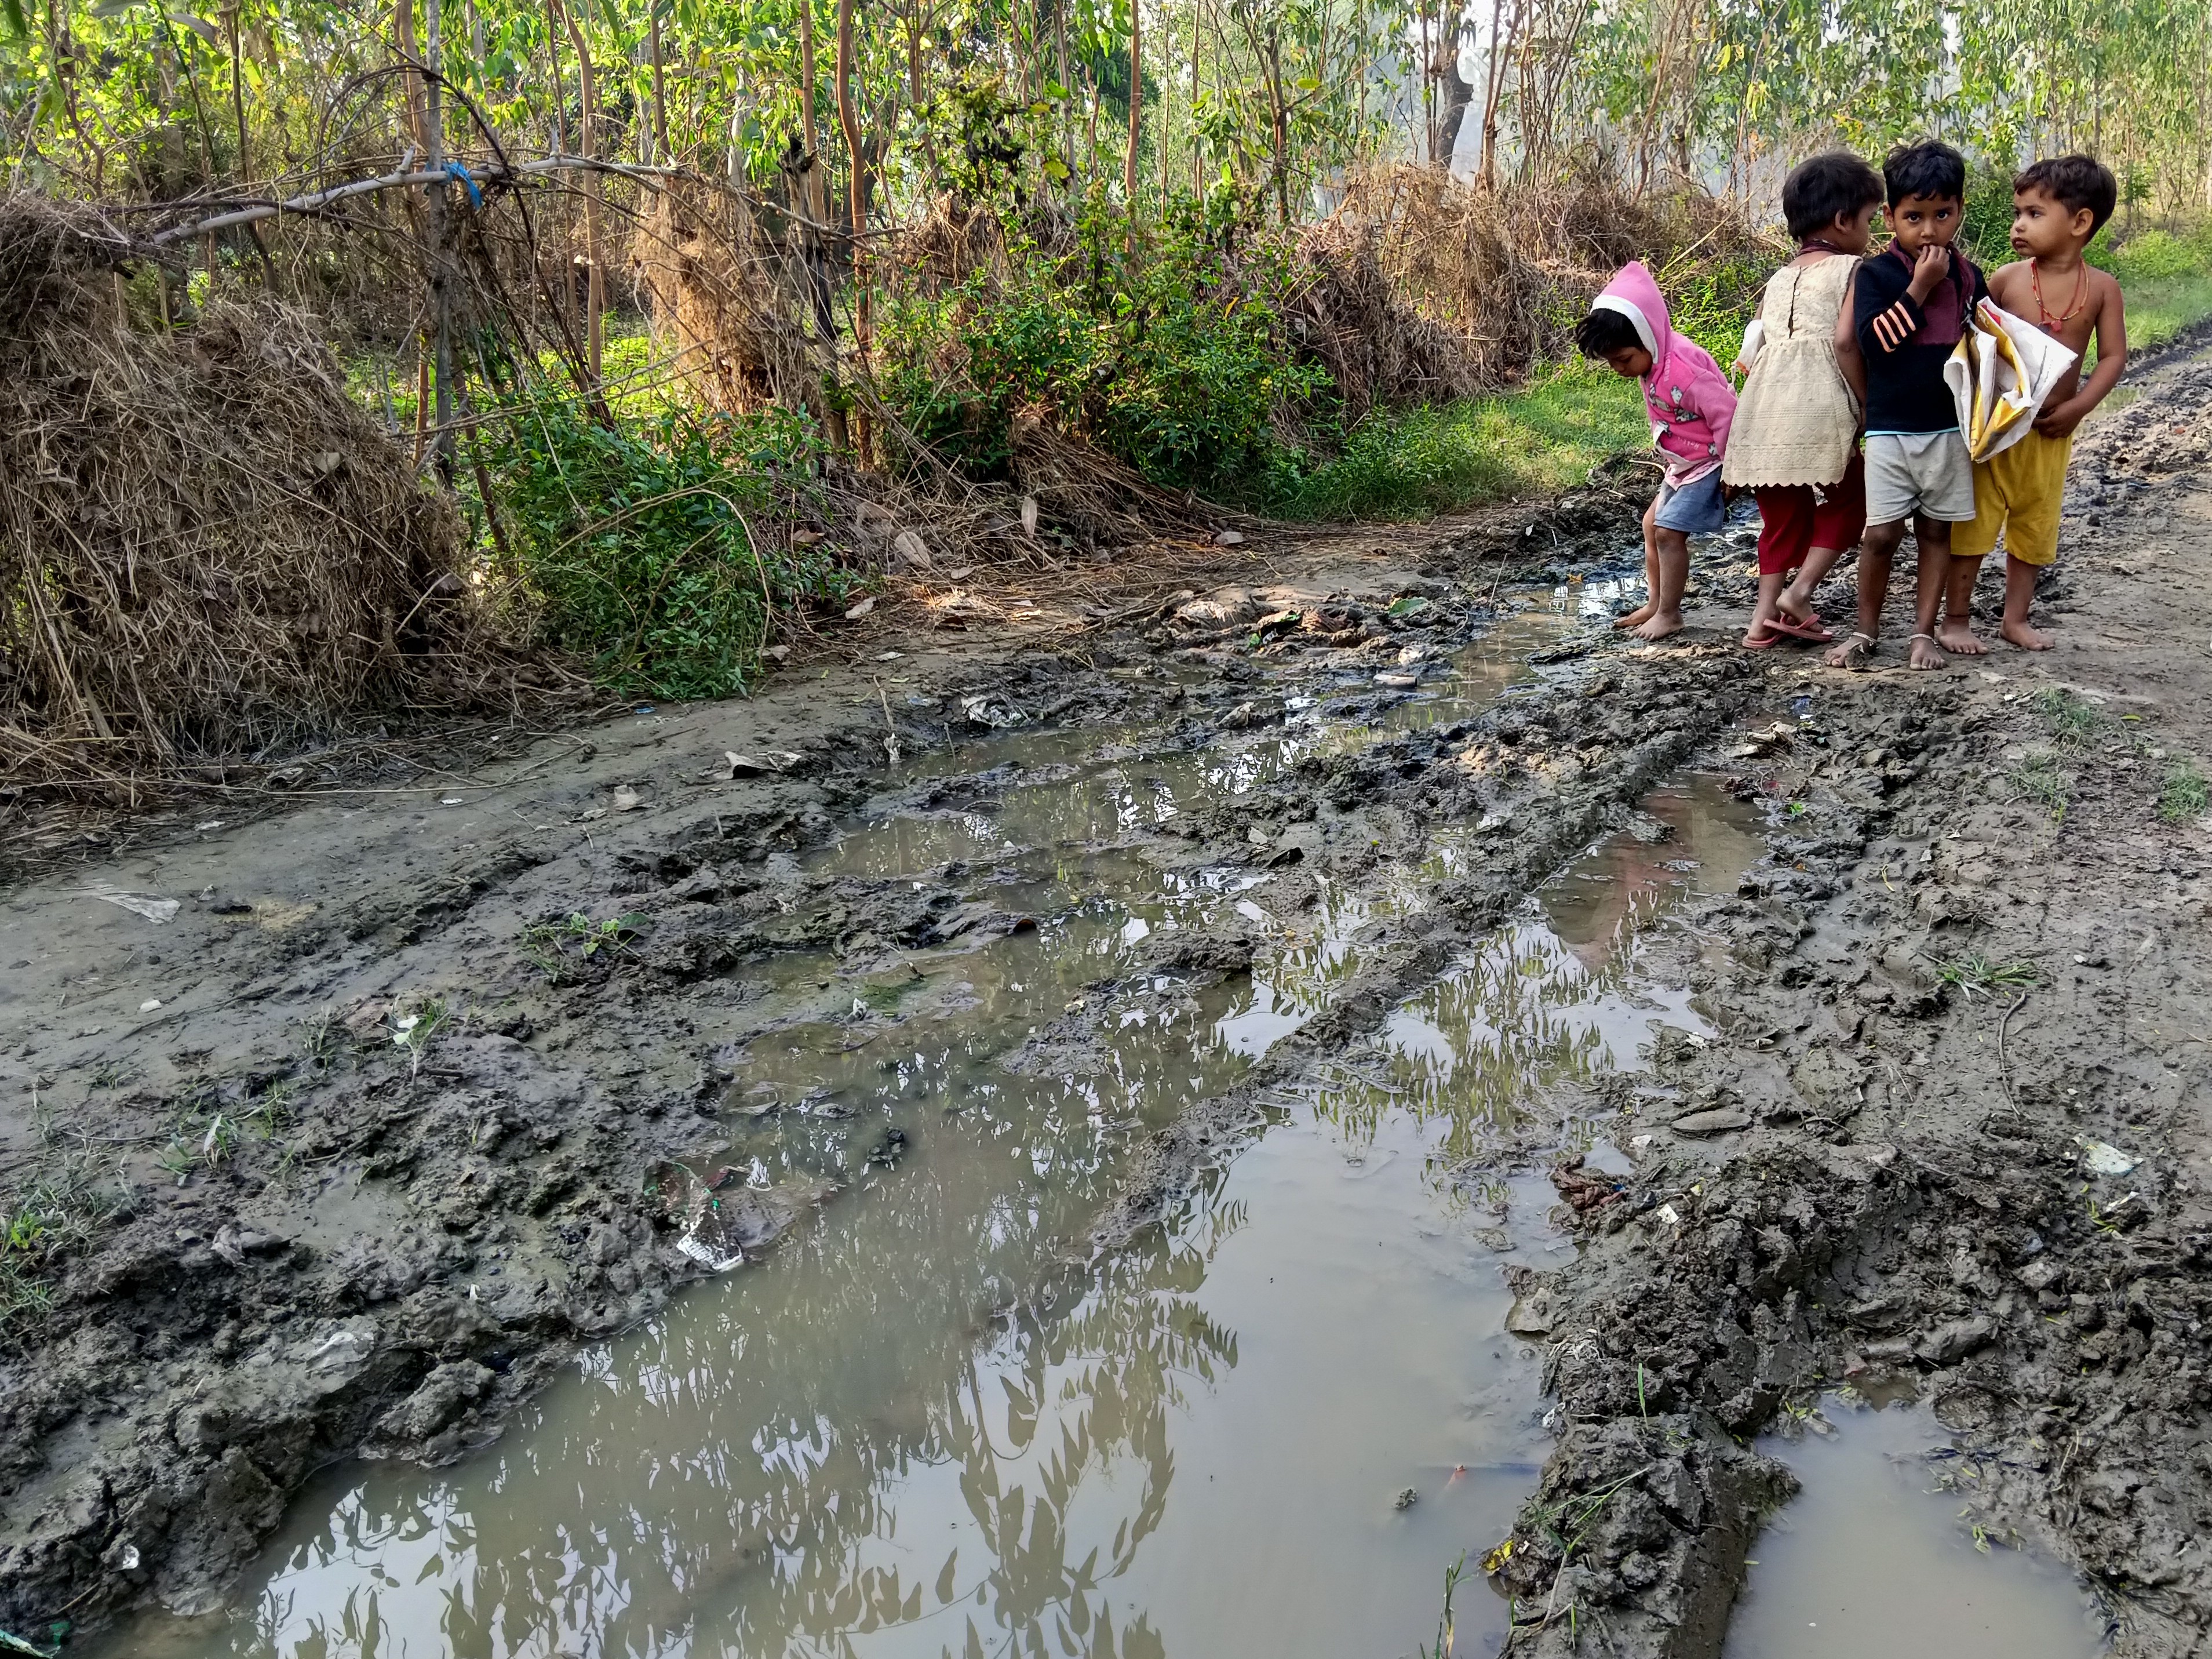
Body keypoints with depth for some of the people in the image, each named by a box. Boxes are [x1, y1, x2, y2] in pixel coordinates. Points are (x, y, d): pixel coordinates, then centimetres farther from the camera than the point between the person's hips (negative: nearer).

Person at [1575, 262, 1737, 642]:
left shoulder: (1684, 370, -29)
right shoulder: (1652, 364, -3)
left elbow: (1727, 417, -27)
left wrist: (1728, 471, -22)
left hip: (1709, 464, -10)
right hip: (1682, 466, 10)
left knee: (1668, 530, -12)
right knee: (1652, 524, 15)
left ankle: (1669, 614, -2)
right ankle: (1656, 602, 26)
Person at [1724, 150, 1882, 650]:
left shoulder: (1779, 278, 22)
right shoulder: (1851, 270, 3)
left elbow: (1754, 348, 17)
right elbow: (1845, 340, -11)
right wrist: (1867, 400, -5)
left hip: (1764, 403, 6)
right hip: (1819, 408, -6)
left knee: (1782, 514, 16)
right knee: (1847, 501, 13)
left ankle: (1764, 617, 13)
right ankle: (1800, 590, 0)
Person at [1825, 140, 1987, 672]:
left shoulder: (1968, 278, 7)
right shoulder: (1876, 273, -5)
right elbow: (1873, 341, -17)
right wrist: (1919, 288, -18)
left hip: (1950, 428, 3)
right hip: (1890, 428, -3)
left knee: (1937, 530, 8)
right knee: (1881, 533, -3)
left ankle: (1925, 632, 16)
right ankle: (1866, 631, 13)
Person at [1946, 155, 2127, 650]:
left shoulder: (2101, 287, -2)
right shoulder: (2006, 279, -6)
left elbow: (2113, 355, -2)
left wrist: (2078, 407, -13)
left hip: (2052, 430, 2)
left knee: (2035, 526, 12)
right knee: (1973, 522, 1)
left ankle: (2016, 619, 25)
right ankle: (1956, 618, 10)